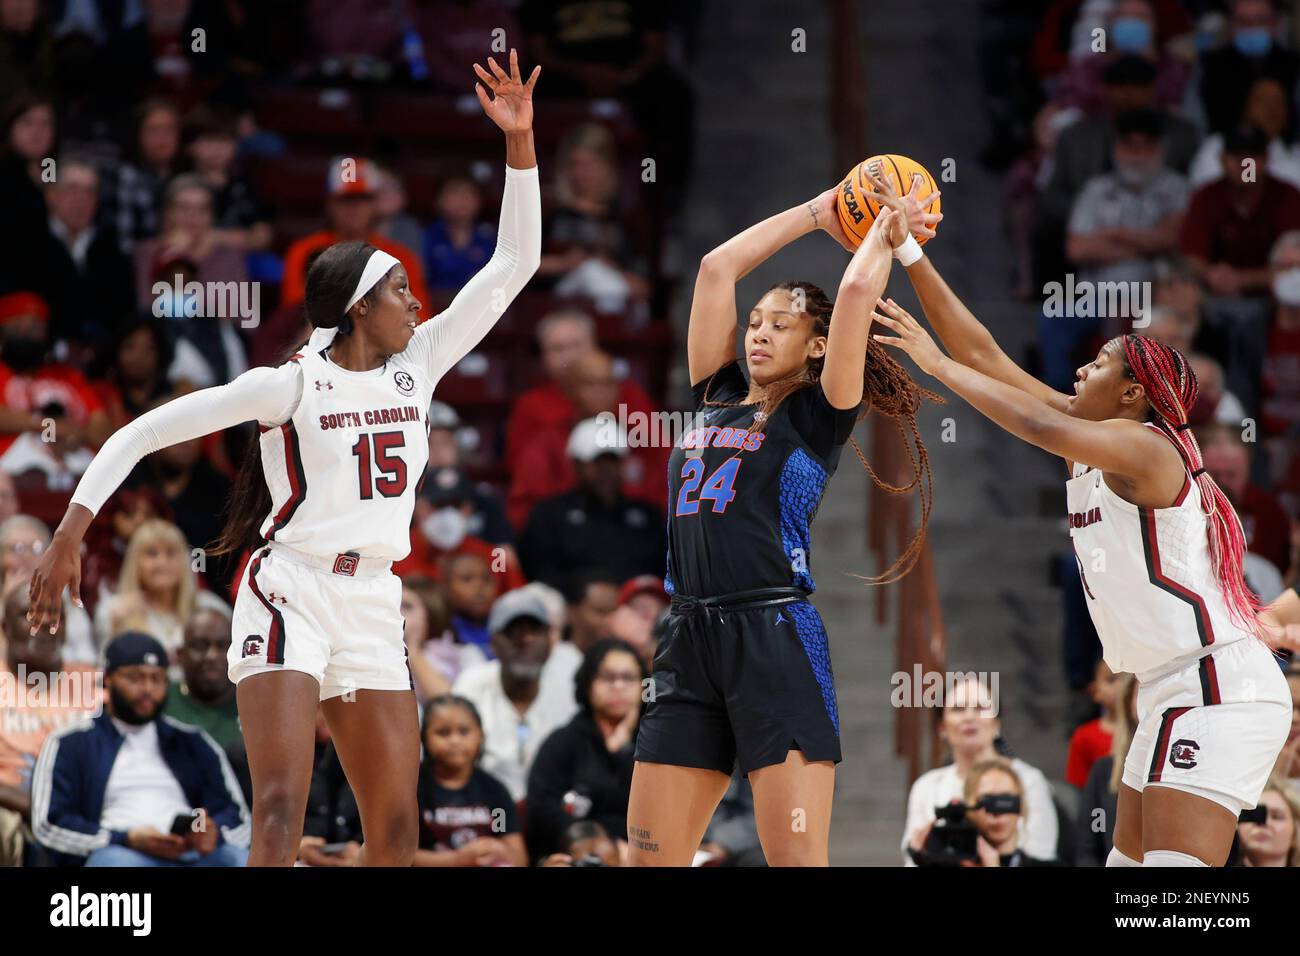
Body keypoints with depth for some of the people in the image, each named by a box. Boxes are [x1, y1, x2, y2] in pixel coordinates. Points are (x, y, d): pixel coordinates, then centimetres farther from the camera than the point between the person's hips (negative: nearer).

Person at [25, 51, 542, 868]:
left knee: (397, 831, 3)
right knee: (281, 810, -19)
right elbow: (142, 433, -4)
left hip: (373, 609, 6)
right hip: (288, 596, -6)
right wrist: (72, 533, -12)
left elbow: (513, 265, 9)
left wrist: (520, 140, 1)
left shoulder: (417, 367, 10)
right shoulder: (291, 385, -5)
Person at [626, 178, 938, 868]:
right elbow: (717, 267, 20)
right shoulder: (716, 398, 20)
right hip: (690, 641, 6)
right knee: (648, 859, 1)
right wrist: (818, 215, 26)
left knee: (796, 859, -12)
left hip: (775, 637, -6)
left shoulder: (818, 415, 5)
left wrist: (885, 229, 12)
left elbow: (857, 290, -6)